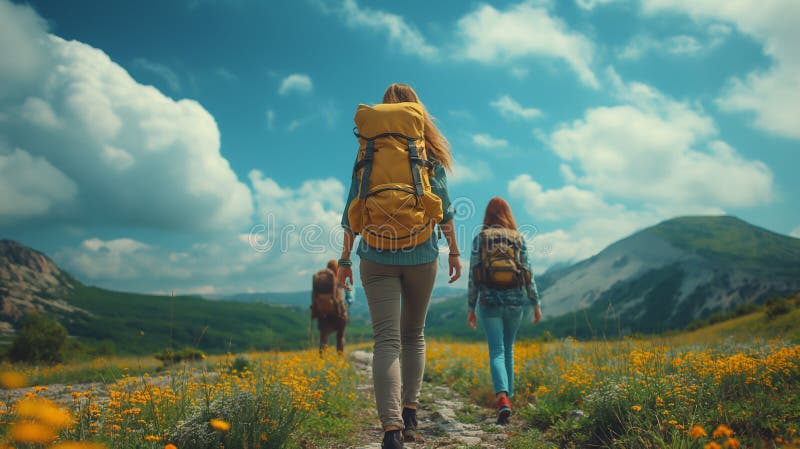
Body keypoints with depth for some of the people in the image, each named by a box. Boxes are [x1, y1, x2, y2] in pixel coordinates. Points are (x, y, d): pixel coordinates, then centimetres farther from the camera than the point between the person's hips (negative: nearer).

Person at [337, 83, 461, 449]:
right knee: (414, 335, 17)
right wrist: (454, 252, 10)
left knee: (386, 339, -6)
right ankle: (409, 416, 15)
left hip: (377, 257, -1)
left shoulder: (368, 151, 6)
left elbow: (352, 208, 4)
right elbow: (444, 206, 2)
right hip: (421, 254, 1)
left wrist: (345, 258, 9)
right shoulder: (429, 151, 5)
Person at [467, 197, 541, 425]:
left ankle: (502, 398, -23)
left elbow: (473, 276, -1)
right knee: (508, 349, 19)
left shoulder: (480, 238, 0)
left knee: (496, 352, -3)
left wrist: (471, 308, 5)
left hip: (489, 301, -2)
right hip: (515, 301, 2)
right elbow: (528, 273, 2)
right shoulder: (518, 238, 4)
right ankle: (508, 396, 28)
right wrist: (536, 304, 10)